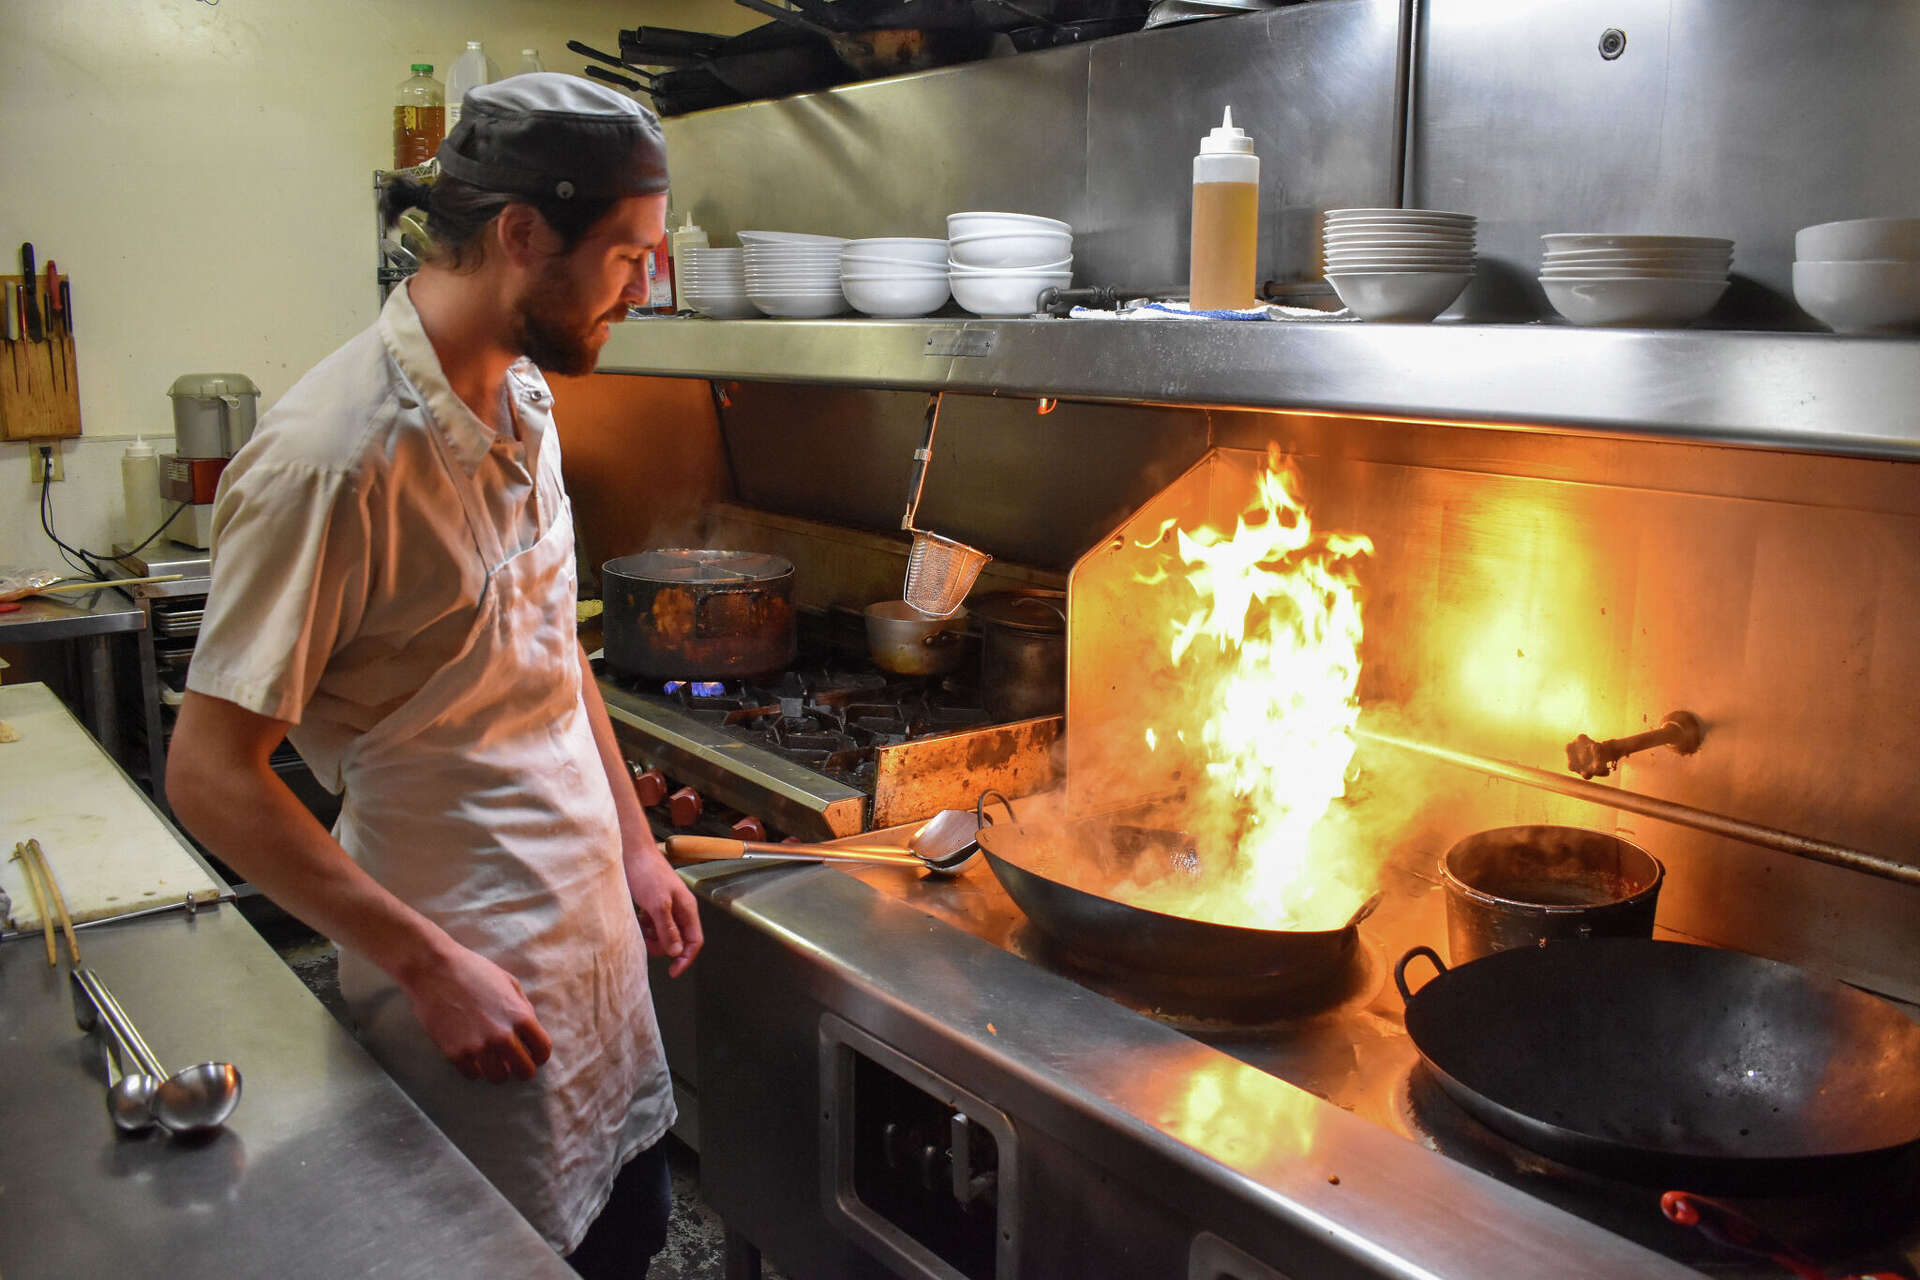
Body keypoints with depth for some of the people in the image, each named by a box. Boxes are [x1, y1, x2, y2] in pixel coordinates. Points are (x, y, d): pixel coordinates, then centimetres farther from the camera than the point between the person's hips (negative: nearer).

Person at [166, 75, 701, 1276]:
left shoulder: (524, 398, 4)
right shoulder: (337, 457, -24)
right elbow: (211, 776, -20)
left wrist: (636, 843, 13)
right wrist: (432, 965, -19)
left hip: (593, 928, 8)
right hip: (469, 981, -8)